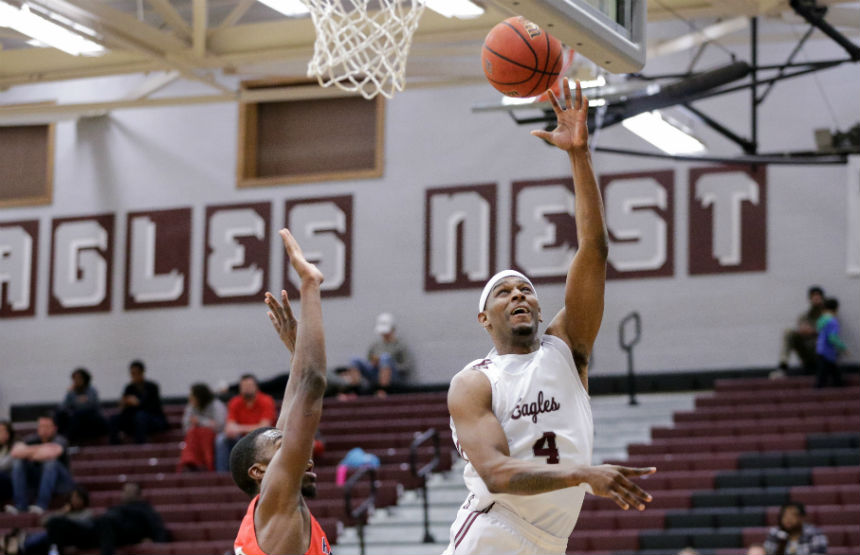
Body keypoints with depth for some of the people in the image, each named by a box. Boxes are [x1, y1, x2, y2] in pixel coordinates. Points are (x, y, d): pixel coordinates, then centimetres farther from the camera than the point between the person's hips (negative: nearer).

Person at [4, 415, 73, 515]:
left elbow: (52, 452, -39)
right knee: (18, 463, -17)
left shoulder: (60, 440, -16)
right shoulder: (33, 439, -3)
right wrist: (34, 449, -28)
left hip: (60, 482, -5)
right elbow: (15, 452, -20)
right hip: (38, 478, 5)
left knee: (51, 462, -34)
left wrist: (32, 455, -22)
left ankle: (41, 504, -39)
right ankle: (20, 505, -27)